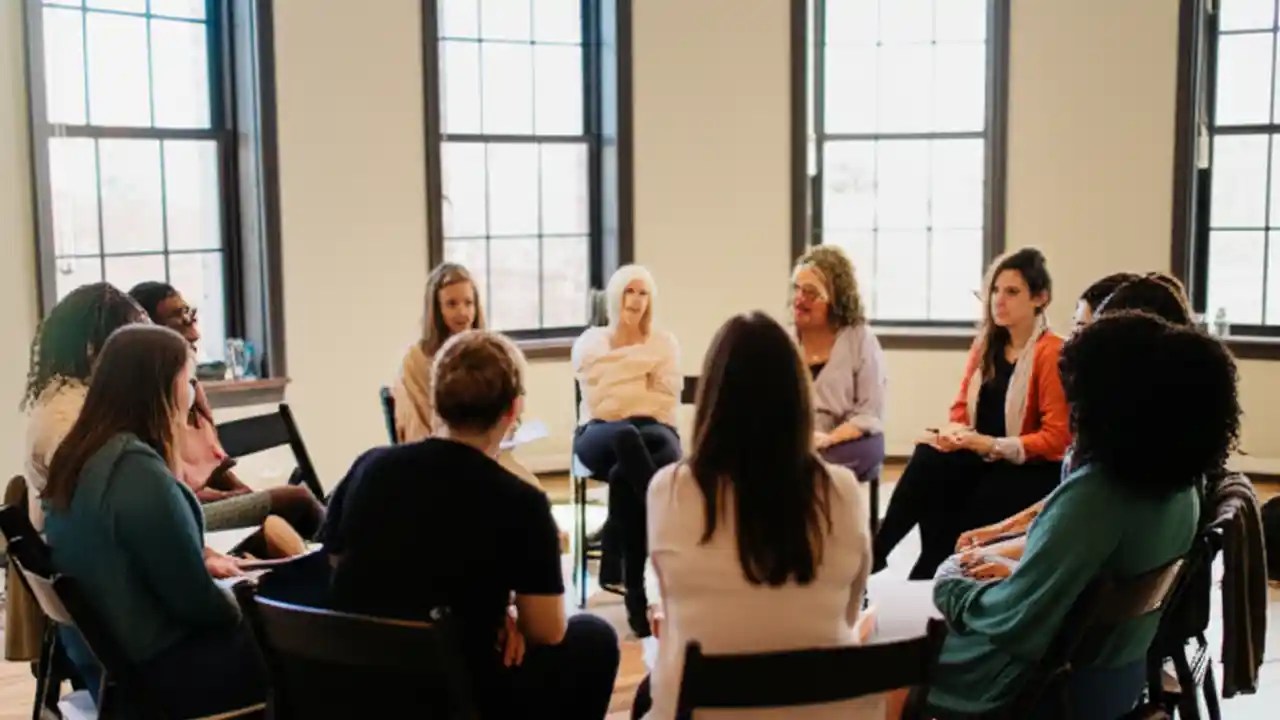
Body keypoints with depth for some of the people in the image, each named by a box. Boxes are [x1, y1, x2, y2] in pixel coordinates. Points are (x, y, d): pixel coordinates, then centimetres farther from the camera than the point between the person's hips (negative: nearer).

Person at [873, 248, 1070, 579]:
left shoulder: (1052, 353, -13)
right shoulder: (986, 344, 10)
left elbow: (1055, 438, -15)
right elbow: (962, 408, 13)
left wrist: (992, 445, -23)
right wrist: (955, 434, -11)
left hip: (1031, 470, -5)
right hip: (984, 460, 6)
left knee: (953, 525, -26)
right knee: (929, 457, -26)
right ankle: (875, 553, -24)